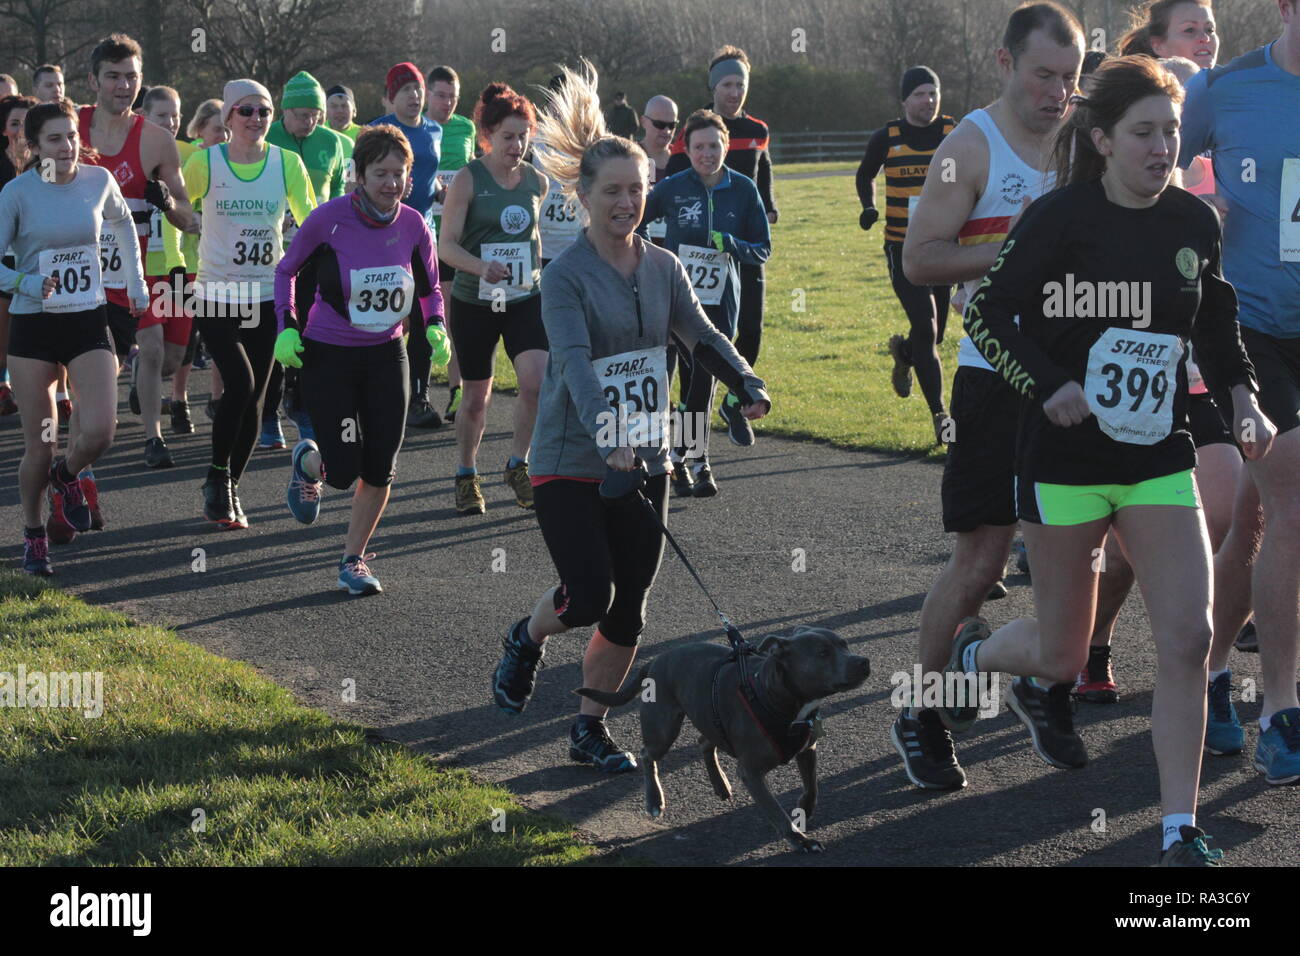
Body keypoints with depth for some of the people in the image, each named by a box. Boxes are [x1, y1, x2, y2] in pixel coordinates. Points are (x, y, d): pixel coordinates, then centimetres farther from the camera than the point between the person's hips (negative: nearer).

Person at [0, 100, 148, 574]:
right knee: (39, 445, 1)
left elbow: (122, 223, 21)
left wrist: (136, 280, 23)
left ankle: (66, 476, 21)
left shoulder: (98, 180, -1)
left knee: (99, 432, -14)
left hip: (88, 322, 2)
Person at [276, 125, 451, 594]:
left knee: (379, 472, 1)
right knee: (344, 472, -6)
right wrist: (287, 326, -11)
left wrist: (435, 327, -8)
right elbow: (286, 270, 1)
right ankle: (308, 461, 31)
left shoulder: (413, 225, -5)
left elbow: (430, 288, 12)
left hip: (386, 356, 3)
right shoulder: (330, 218, -15)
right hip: (328, 356, -3)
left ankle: (353, 560, 21)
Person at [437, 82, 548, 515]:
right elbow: (446, 244, -13)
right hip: (474, 301, -3)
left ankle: (518, 465, 3)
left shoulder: (536, 181, 3)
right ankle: (466, 476, 27)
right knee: (476, 395, 6)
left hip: (526, 298, 3)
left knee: (537, 380, -17)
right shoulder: (468, 179, -9)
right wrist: (481, 267, -30)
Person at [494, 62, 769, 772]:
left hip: (643, 459, 5)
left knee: (629, 610, 4)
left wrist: (747, 383, -16)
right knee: (589, 597, -12)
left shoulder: (663, 268, 6)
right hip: (572, 463, -5)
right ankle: (527, 640, 22)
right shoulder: (566, 275, -12)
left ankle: (590, 727, 20)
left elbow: (701, 335, 5)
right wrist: (608, 436, -40)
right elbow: (575, 360, -24)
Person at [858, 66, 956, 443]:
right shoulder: (887, 138, -1)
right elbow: (865, 174, 17)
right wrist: (869, 206, 0)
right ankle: (940, 415, -7)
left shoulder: (955, 134, 0)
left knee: (933, 335, 9)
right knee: (925, 330, -12)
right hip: (903, 250, -2)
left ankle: (904, 352, 46)